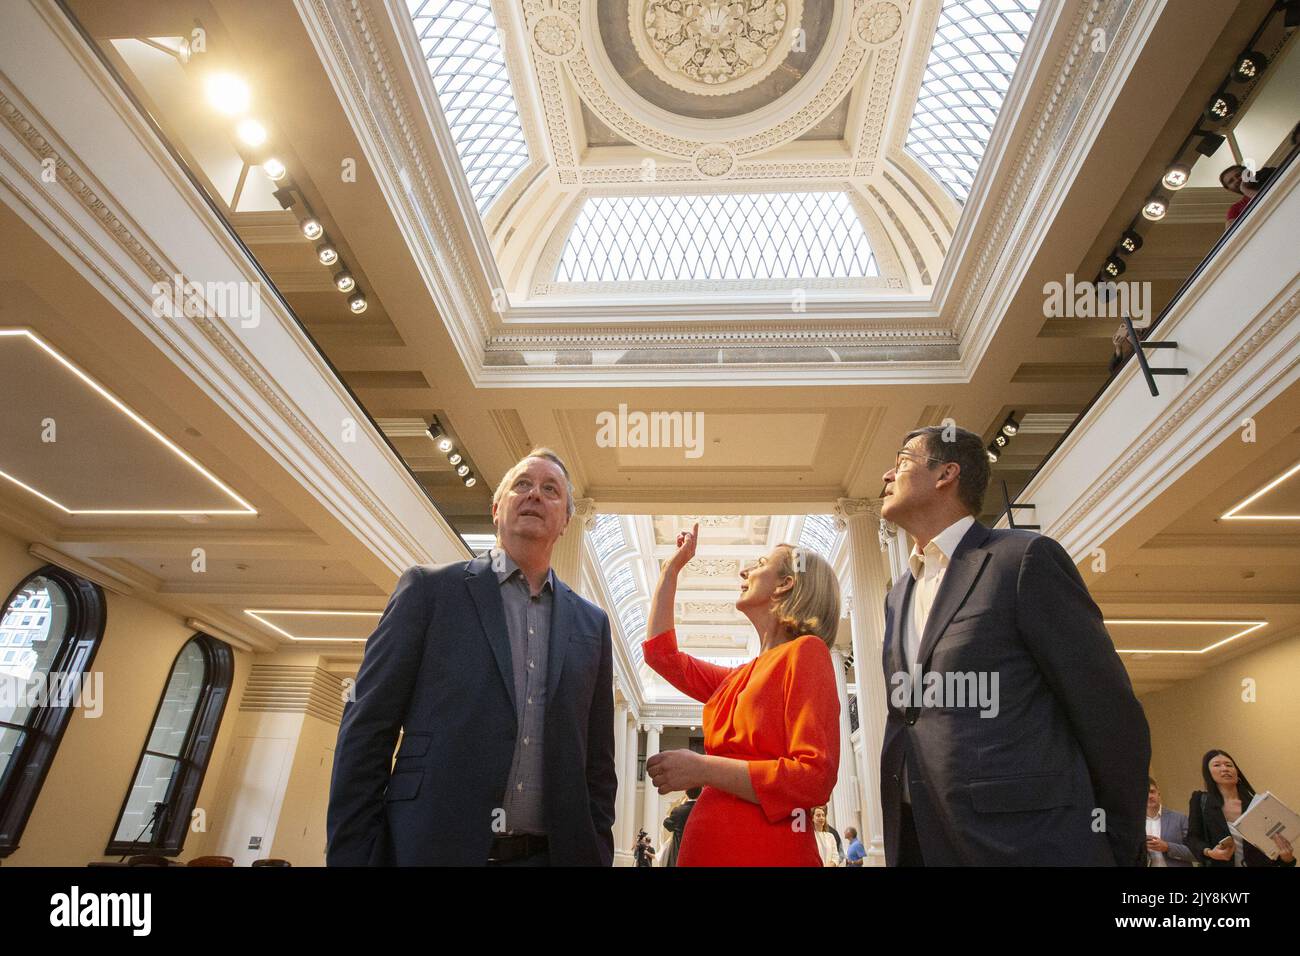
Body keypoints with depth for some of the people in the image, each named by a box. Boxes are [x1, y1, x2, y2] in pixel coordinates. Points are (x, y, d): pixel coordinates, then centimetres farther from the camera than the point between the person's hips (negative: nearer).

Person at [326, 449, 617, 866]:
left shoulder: (591, 624, 8)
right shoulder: (429, 589, 0)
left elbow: (598, 759, 10)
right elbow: (367, 729, -3)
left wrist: (597, 854, 4)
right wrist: (351, 854, -7)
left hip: (551, 853, 3)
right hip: (432, 846, -2)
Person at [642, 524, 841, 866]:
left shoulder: (805, 651, -10)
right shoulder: (739, 677, 12)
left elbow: (816, 778, -18)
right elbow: (661, 653, 23)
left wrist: (703, 769, -18)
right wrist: (671, 568, 25)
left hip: (766, 850, -7)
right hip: (710, 847, 7)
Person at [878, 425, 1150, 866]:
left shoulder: (1027, 558, -9)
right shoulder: (898, 595, 12)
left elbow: (1111, 715, -8)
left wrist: (1122, 846, -2)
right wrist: (902, 840, 15)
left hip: (1026, 842, -6)